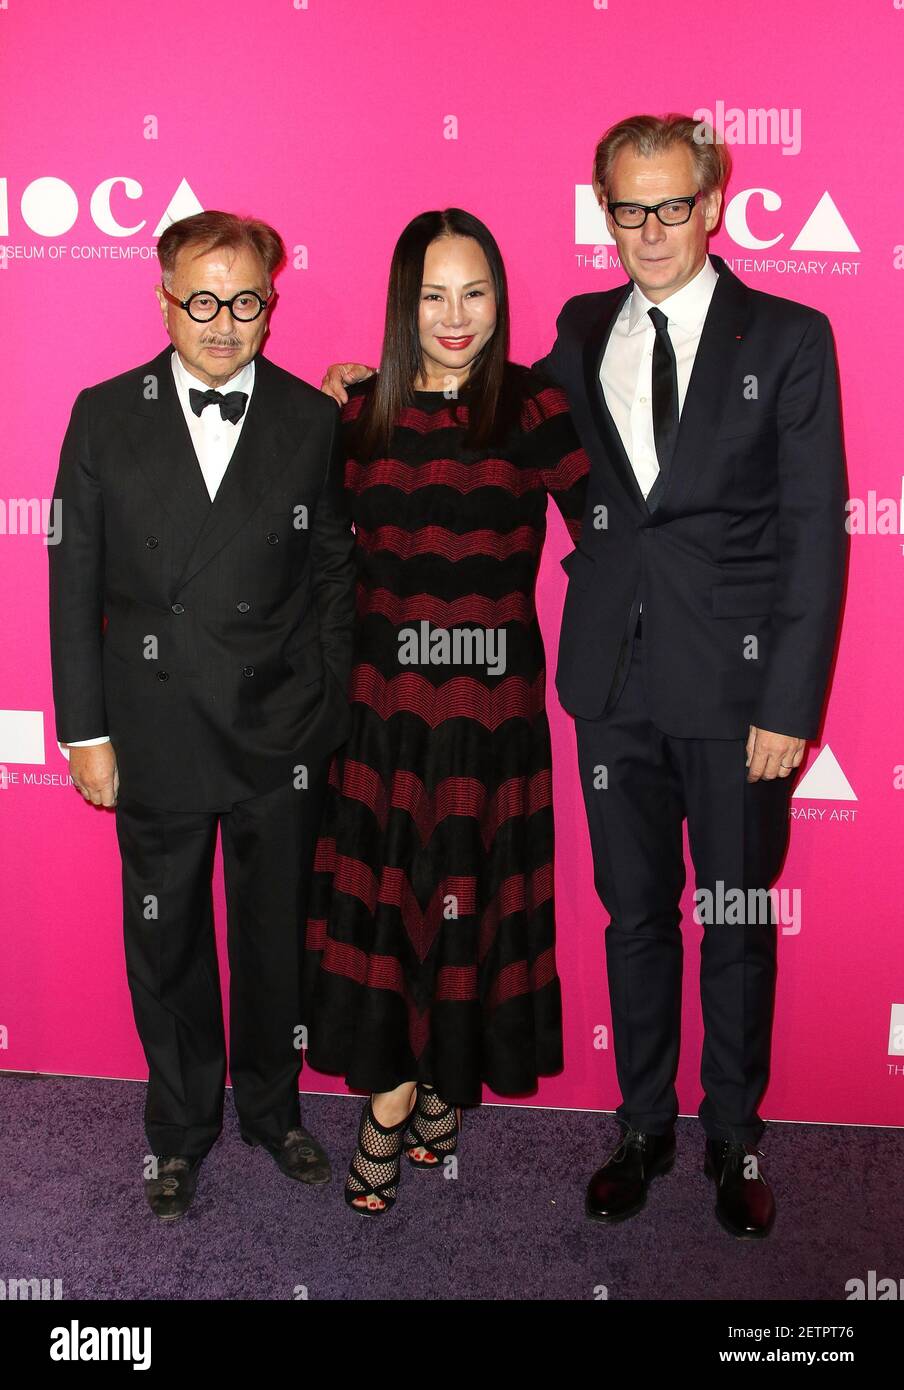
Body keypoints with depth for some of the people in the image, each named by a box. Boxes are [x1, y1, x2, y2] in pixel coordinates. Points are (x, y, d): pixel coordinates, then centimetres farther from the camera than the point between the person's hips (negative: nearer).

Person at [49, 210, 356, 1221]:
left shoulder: (315, 422, -1)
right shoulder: (105, 416, 0)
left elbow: (335, 577, 2)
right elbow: (75, 582, 0)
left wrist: (329, 715, -1)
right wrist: (85, 729, -3)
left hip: (282, 738, 0)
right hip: (155, 738, 0)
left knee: (276, 931, 15)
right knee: (166, 939, 13)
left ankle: (271, 1107, 39)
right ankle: (181, 1126, 35)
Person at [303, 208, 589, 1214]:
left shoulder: (533, 411, -5)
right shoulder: (358, 413, 3)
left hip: (493, 699, -2)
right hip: (384, 696, 2)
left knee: (475, 895, 9)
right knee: (382, 893, 7)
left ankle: (448, 1085, 32)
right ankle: (393, 1096, 26)